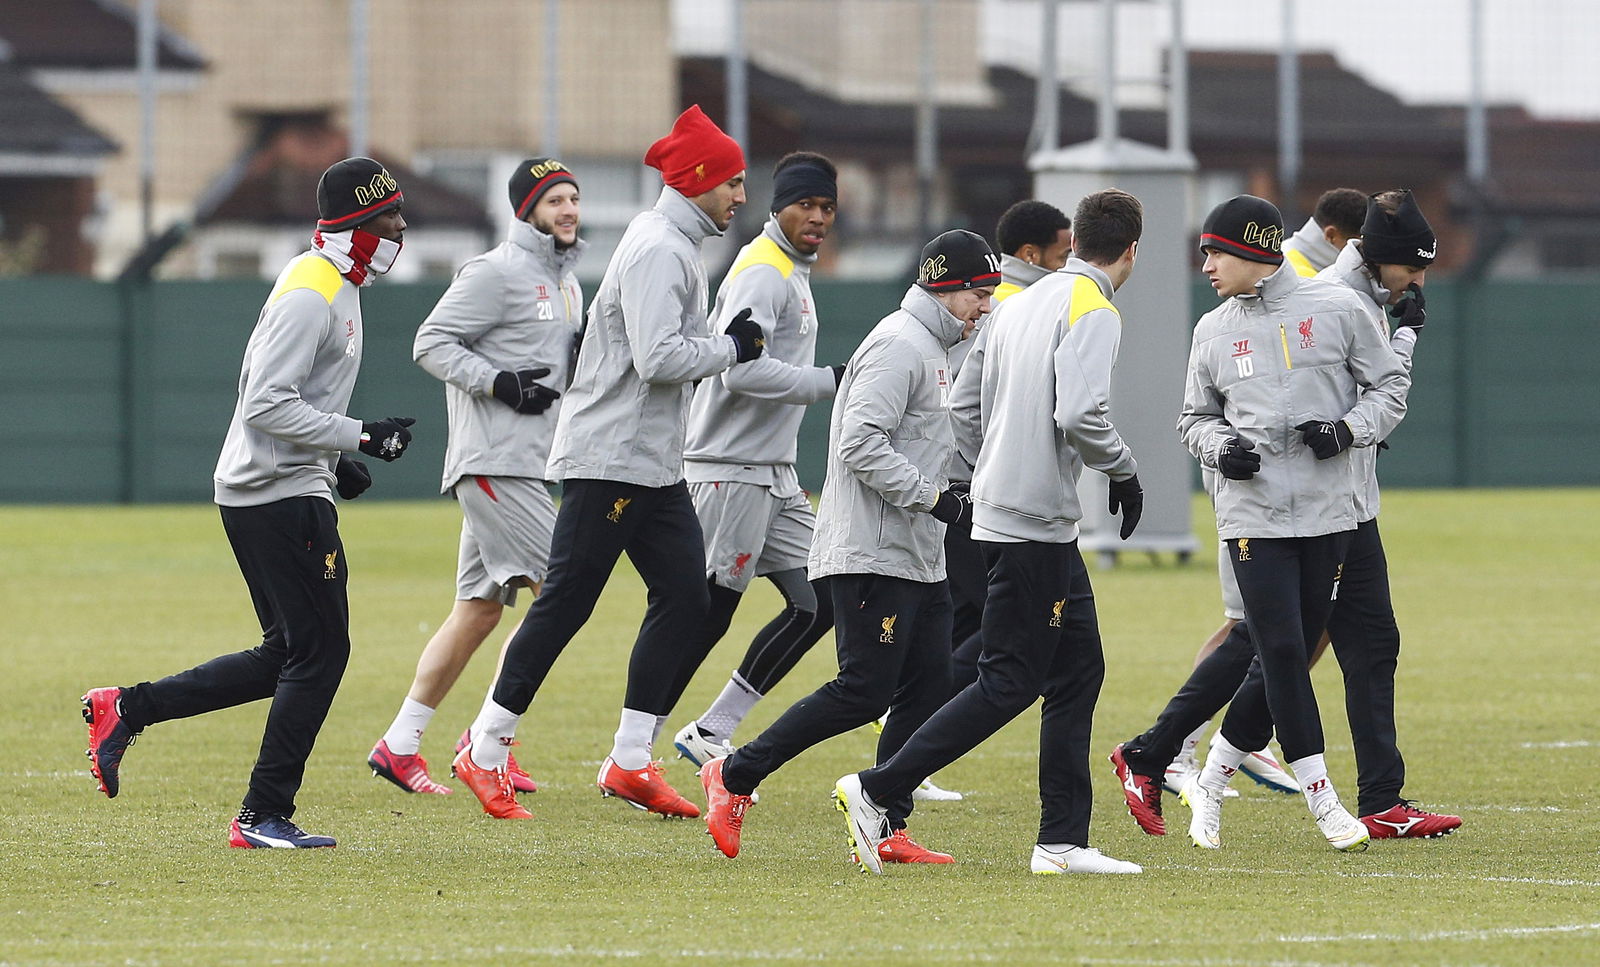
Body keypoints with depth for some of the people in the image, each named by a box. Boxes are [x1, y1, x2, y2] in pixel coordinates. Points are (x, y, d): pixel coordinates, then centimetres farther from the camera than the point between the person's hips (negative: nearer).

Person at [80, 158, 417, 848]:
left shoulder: (336, 287, 16)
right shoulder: (310, 296, -17)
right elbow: (267, 404, -24)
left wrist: (334, 456, 17)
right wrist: (359, 436, -23)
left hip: (293, 488, 11)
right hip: (280, 495, -11)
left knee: (288, 656, 13)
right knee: (320, 651, -7)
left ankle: (126, 709, 14)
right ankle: (264, 817, -3)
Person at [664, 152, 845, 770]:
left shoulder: (792, 273, 18)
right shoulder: (763, 272, -14)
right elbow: (741, 370, -26)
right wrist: (830, 380, -23)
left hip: (773, 476, 10)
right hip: (731, 470, -10)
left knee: (818, 602, 7)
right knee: (706, 615, -8)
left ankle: (711, 733, 11)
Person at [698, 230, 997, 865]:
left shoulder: (934, 349, 21)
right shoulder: (899, 346, -13)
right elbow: (861, 444, -22)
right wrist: (933, 498, -22)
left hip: (918, 560, 11)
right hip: (872, 554, -11)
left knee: (928, 687, 4)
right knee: (865, 690, -12)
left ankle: (889, 831, 5)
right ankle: (735, 776, -4)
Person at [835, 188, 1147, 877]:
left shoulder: (1021, 304, 14)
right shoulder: (1093, 311, -11)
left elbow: (969, 407, 18)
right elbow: (1078, 414, -24)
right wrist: (1123, 470, -8)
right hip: (1034, 521, -9)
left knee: (1078, 669, 11)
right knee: (1009, 682, -6)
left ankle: (1063, 841, 9)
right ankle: (876, 791, -7)